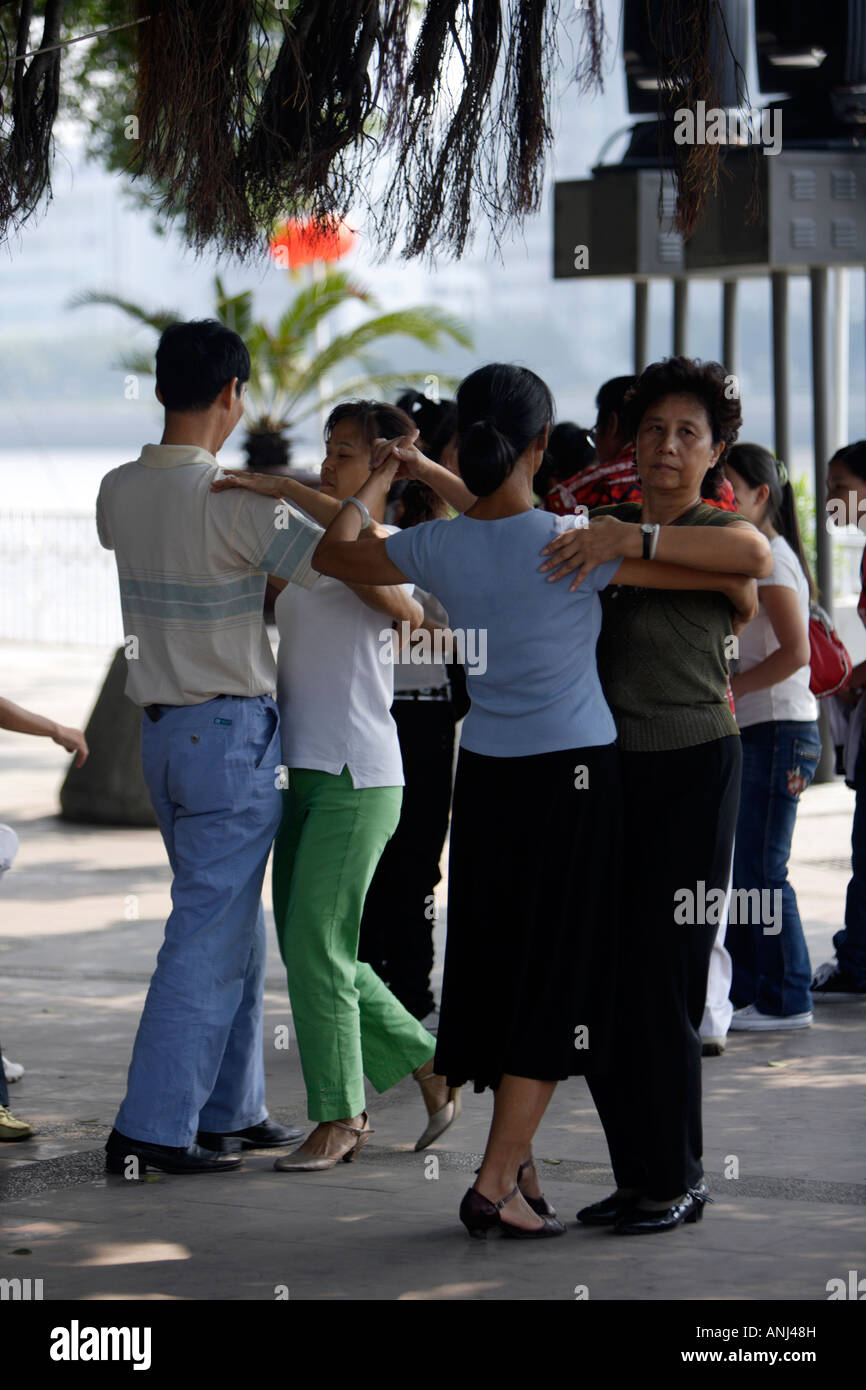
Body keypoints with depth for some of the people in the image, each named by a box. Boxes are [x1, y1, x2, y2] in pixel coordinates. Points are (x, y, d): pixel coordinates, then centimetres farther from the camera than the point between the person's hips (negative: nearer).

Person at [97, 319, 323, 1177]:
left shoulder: (119, 491, 3)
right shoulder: (231, 503, -19)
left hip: (162, 732, 8)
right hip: (232, 730, -8)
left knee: (232, 928, 18)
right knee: (210, 937, -4)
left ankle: (228, 1110, 22)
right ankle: (152, 1127, -6)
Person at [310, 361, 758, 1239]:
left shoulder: (439, 548, -5)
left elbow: (334, 553, 15)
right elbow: (730, 573, -14)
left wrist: (382, 477, 29)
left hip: (485, 773, 5)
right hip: (572, 771, -5)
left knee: (498, 967, 13)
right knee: (554, 974, -1)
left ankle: (518, 1163, 18)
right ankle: (496, 1183, -5)